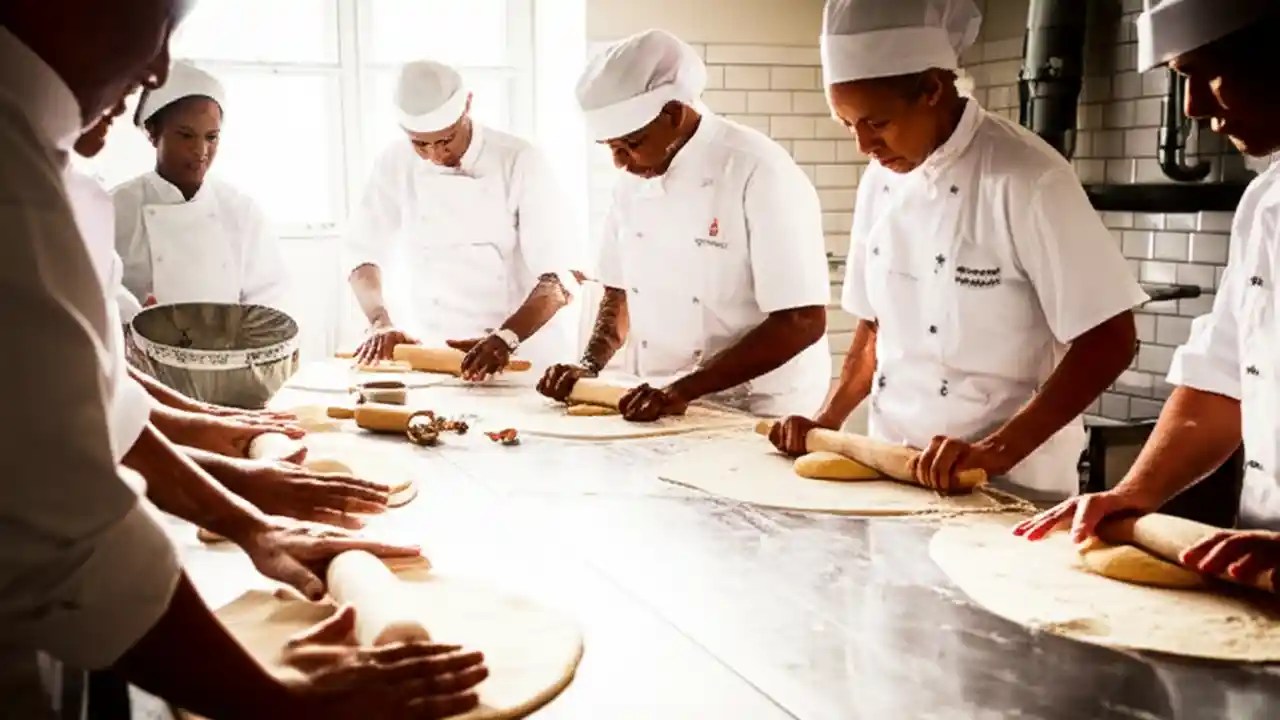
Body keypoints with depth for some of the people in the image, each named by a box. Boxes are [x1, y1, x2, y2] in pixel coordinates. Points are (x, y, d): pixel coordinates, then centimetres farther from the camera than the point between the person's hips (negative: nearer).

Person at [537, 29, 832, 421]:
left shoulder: (761, 174, -15)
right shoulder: (634, 178, 5)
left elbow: (802, 323, -18)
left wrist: (683, 391, -21)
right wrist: (590, 366, -1)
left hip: (752, 414, -5)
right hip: (655, 406, 6)